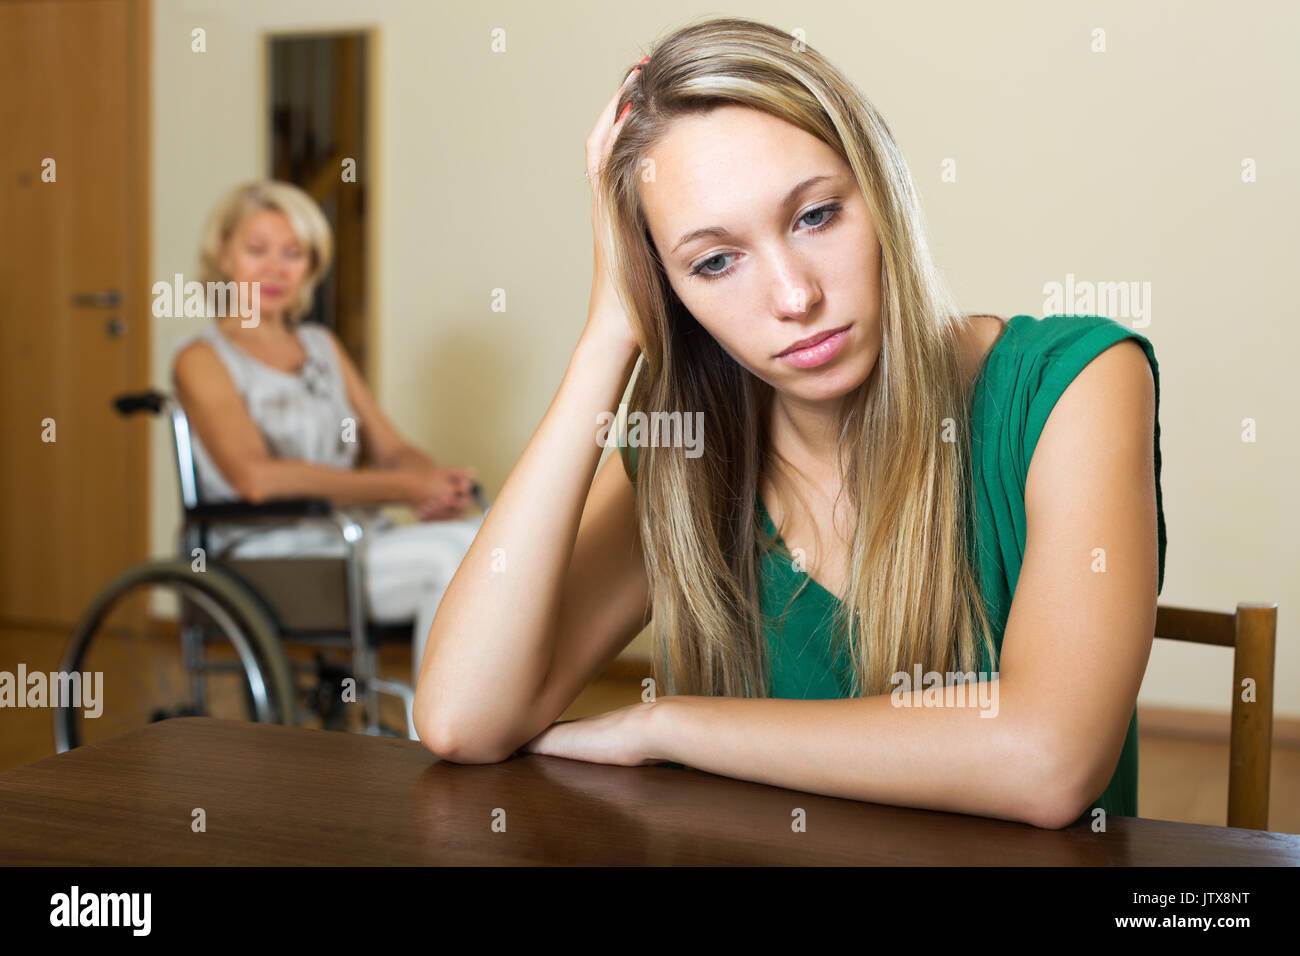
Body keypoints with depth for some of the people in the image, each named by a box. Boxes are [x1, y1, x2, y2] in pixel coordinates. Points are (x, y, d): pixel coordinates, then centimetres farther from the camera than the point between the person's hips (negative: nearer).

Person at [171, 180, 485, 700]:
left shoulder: (323, 347, 22)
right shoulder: (202, 360, 0)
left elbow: (393, 450, 15)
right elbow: (258, 477, -16)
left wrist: (437, 482, -11)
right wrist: (403, 488, -18)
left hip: (361, 545, 6)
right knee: (446, 555, -31)